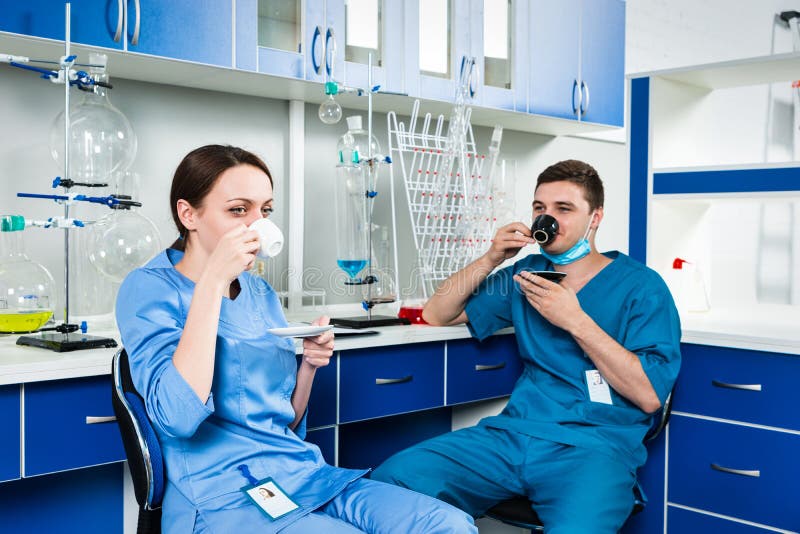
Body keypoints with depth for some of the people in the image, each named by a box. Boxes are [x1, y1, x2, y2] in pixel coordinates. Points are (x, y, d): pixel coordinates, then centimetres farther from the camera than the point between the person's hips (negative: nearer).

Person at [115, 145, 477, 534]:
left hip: (303, 474, 6)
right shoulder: (150, 287, -6)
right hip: (223, 498, -6)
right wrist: (213, 281, -20)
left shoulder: (261, 293, 12)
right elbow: (178, 417, -23)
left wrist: (309, 364, -3)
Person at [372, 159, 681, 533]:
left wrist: (575, 320, -12)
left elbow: (649, 396, -7)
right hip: (515, 431, 5)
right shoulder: (526, 272, 18)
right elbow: (436, 315, 18)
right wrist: (491, 259, 4)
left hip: (593, 442, -4)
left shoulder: (641, 286, 3)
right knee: (391, 479, -18)